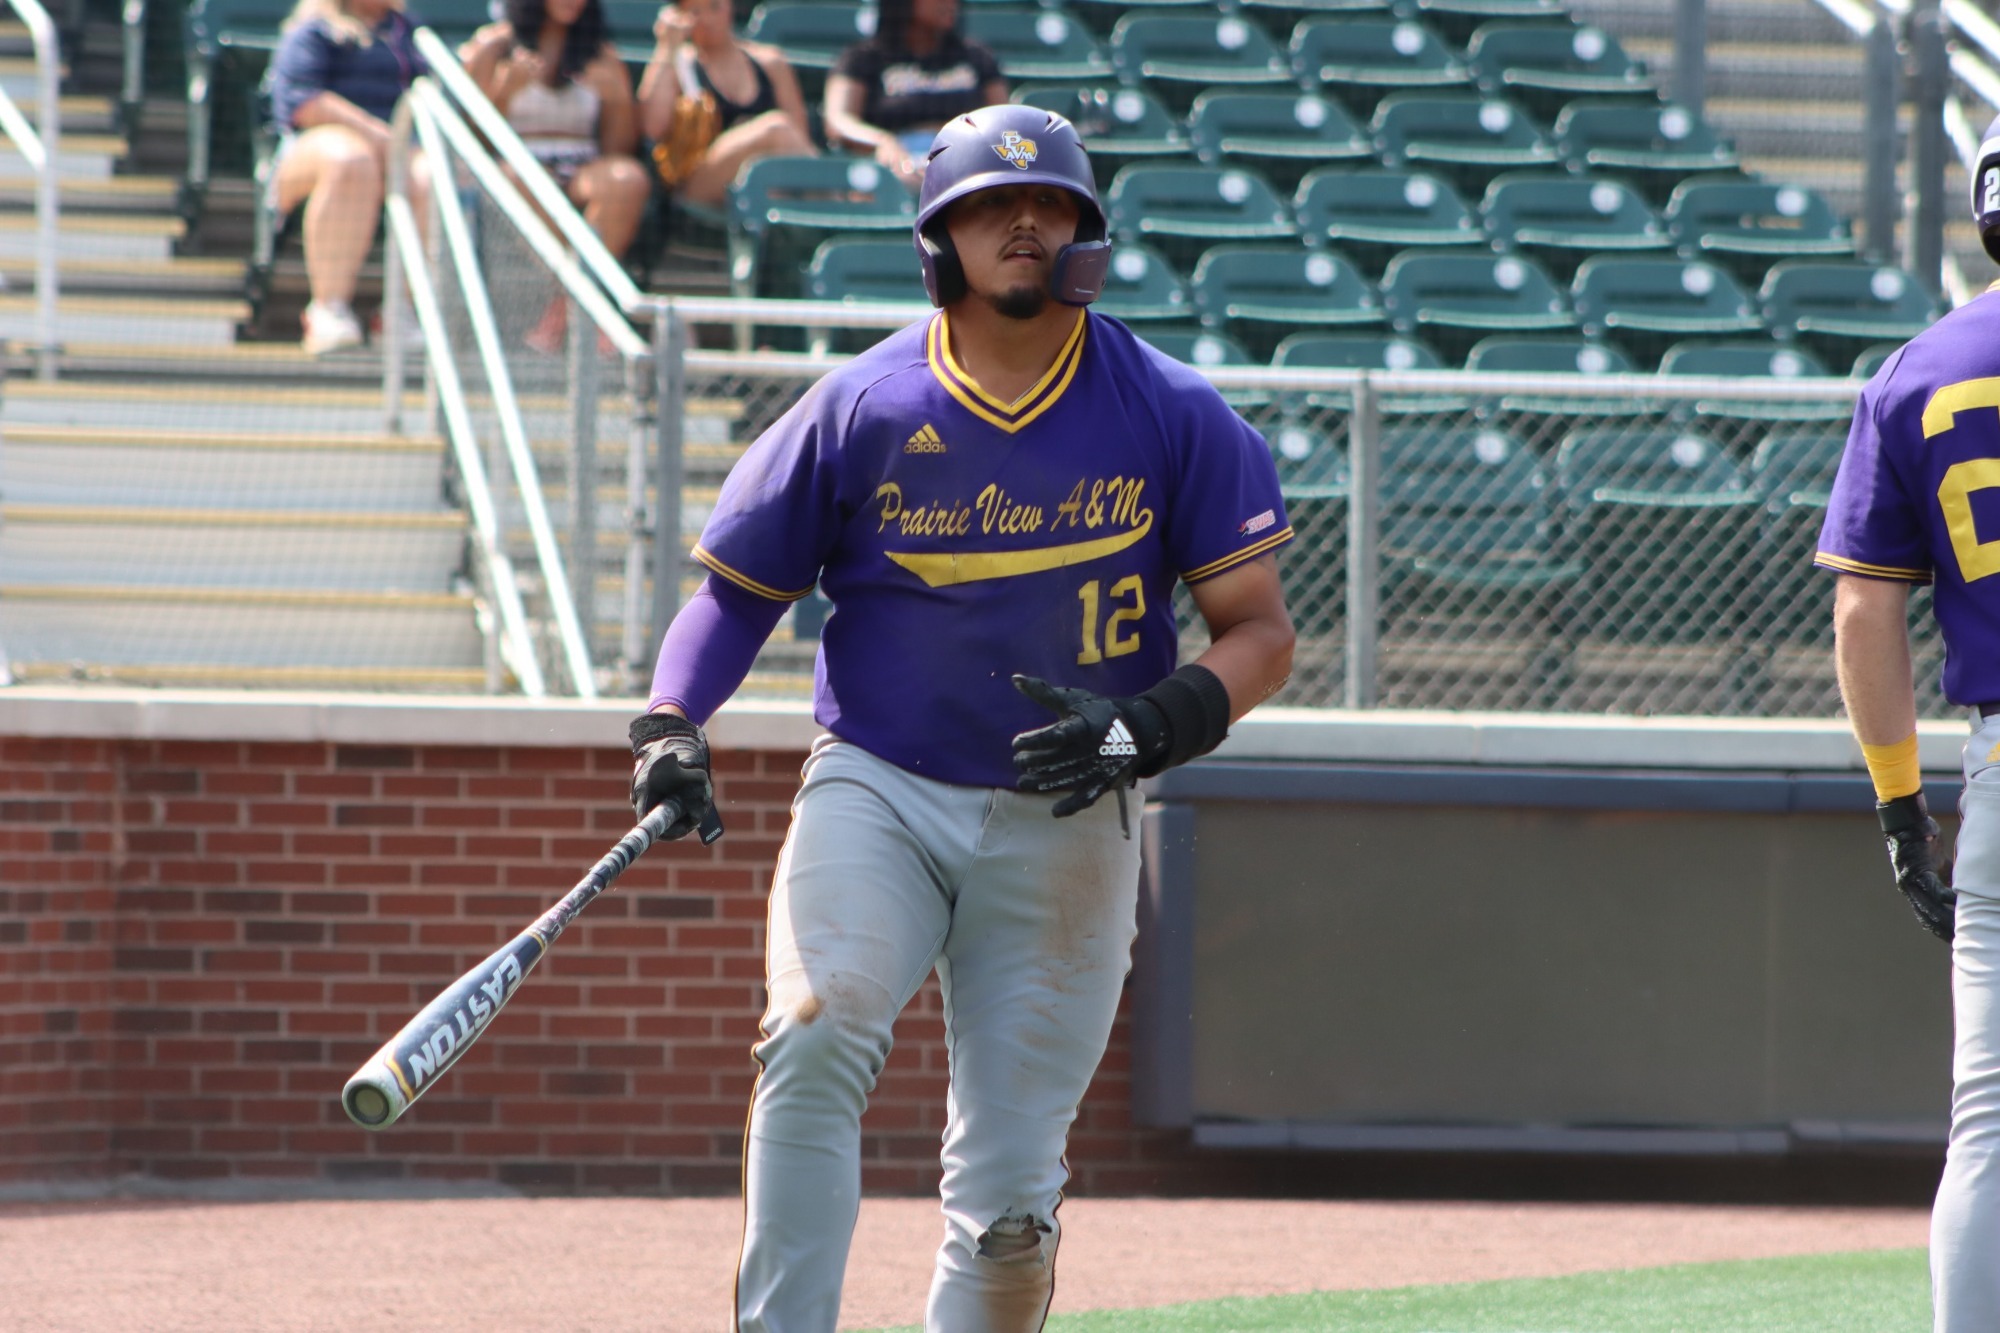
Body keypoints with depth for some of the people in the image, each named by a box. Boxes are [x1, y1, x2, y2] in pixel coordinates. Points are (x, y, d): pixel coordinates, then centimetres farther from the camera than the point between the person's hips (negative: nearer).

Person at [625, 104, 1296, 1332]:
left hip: (1066, 826, 1)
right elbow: (736, 586, 8)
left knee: (1011, 1187, 0)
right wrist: (674, 725, -10)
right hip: (876, 785, -1)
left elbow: (1261, 632, 0)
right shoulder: (860, 409, -1)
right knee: (820, 1030, -28)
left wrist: (1149, 728, -18)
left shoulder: (1172, 418, -1)